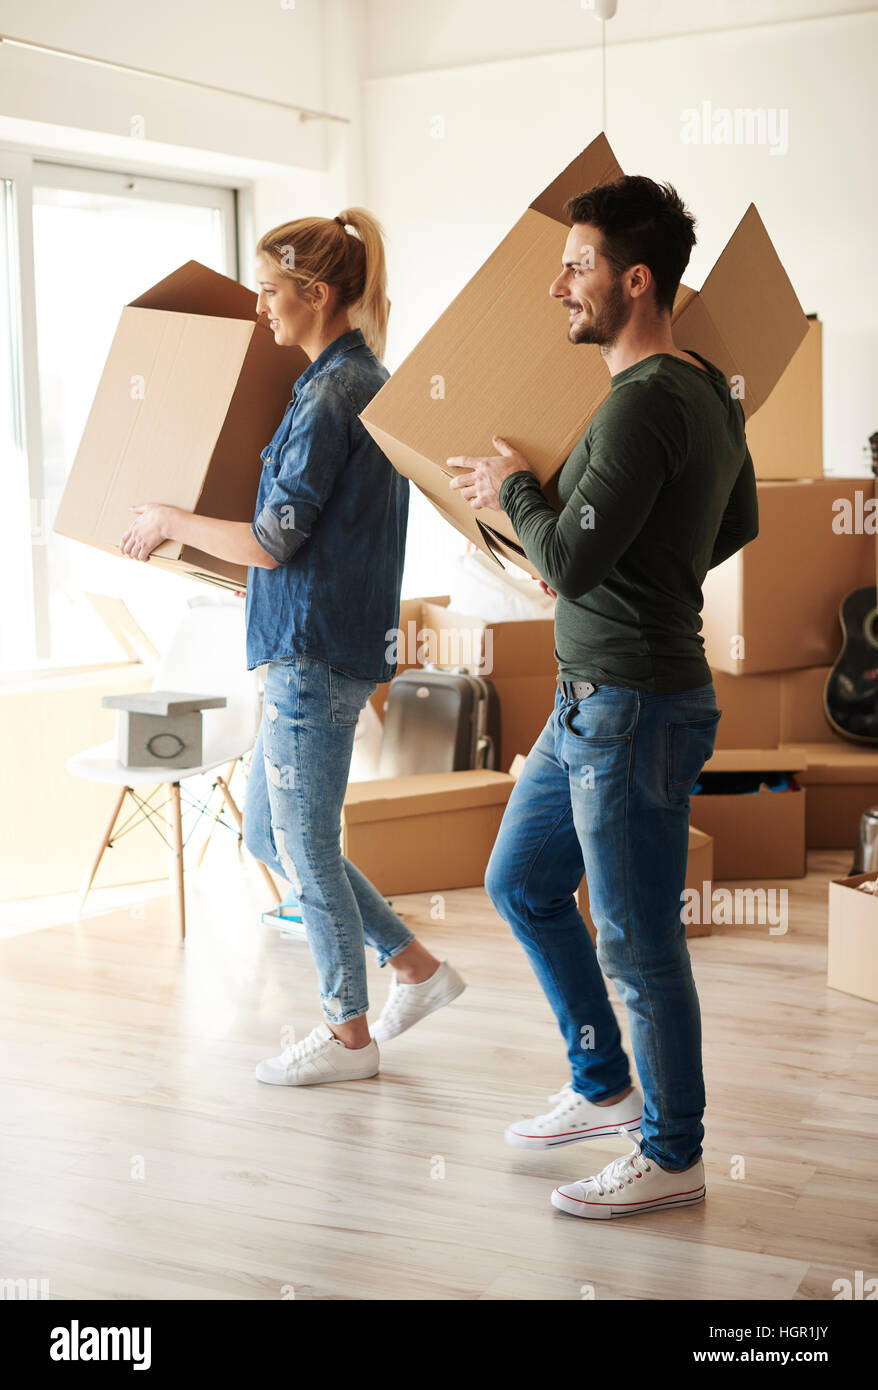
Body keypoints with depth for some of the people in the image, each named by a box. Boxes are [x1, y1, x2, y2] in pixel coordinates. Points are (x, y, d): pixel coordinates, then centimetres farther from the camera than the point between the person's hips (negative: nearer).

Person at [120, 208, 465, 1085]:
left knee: (306, 849, 3)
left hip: (314, 655, -10)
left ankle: (347, 1034, 17)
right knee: (267, 834, 18)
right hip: (323, 647, 10)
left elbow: (272, 543, -19)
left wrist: (171, 523, -5)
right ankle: (415, 967, 23)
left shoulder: (330, 396, -18)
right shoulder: (368, 380, 12)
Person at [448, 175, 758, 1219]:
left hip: (632, 712, -10)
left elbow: (572, 562, -24)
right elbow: (737, 524, 22)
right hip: (590, 702, 10)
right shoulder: (709, 391, 10)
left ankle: (672, 1156, 18)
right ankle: (605, 1087, 33)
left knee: (638, 944, 2)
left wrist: (513, 489, -6)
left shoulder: (645, 402, -21)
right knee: (520, 886, 21)